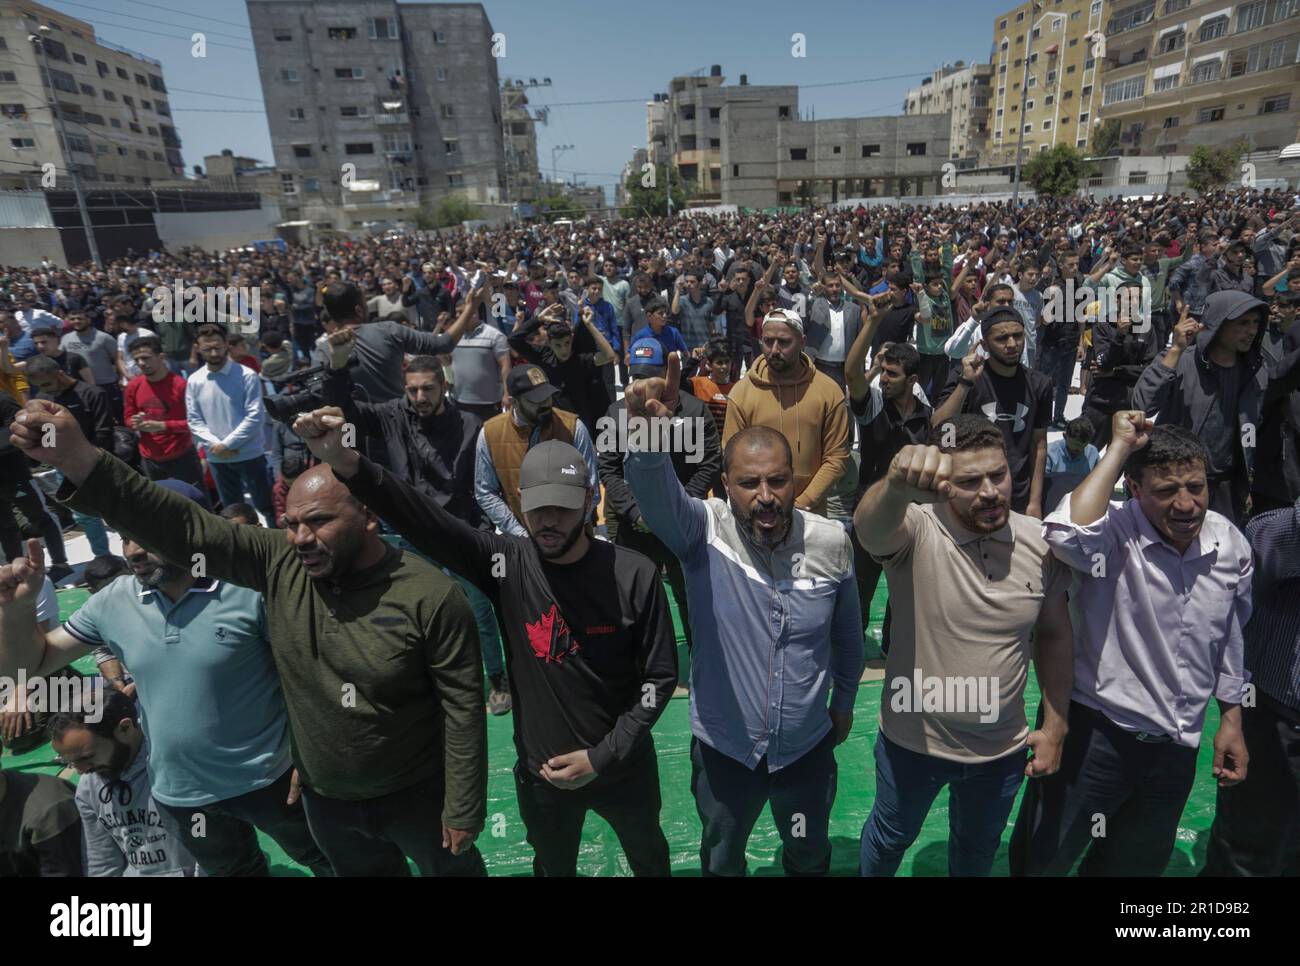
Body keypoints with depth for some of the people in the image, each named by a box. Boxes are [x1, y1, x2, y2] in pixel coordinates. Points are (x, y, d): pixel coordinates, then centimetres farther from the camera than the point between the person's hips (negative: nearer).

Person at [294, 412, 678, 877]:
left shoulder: (634, 575, -21)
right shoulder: (506, 563, -17)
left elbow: (661, 675, -13)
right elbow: (422, 519, -29)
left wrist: (603, 756, -16)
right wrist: (345, 463, -44)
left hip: (623, 767, -1)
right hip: (540, 772, 1)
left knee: (648, 856, 29)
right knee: (553, 866, 28)